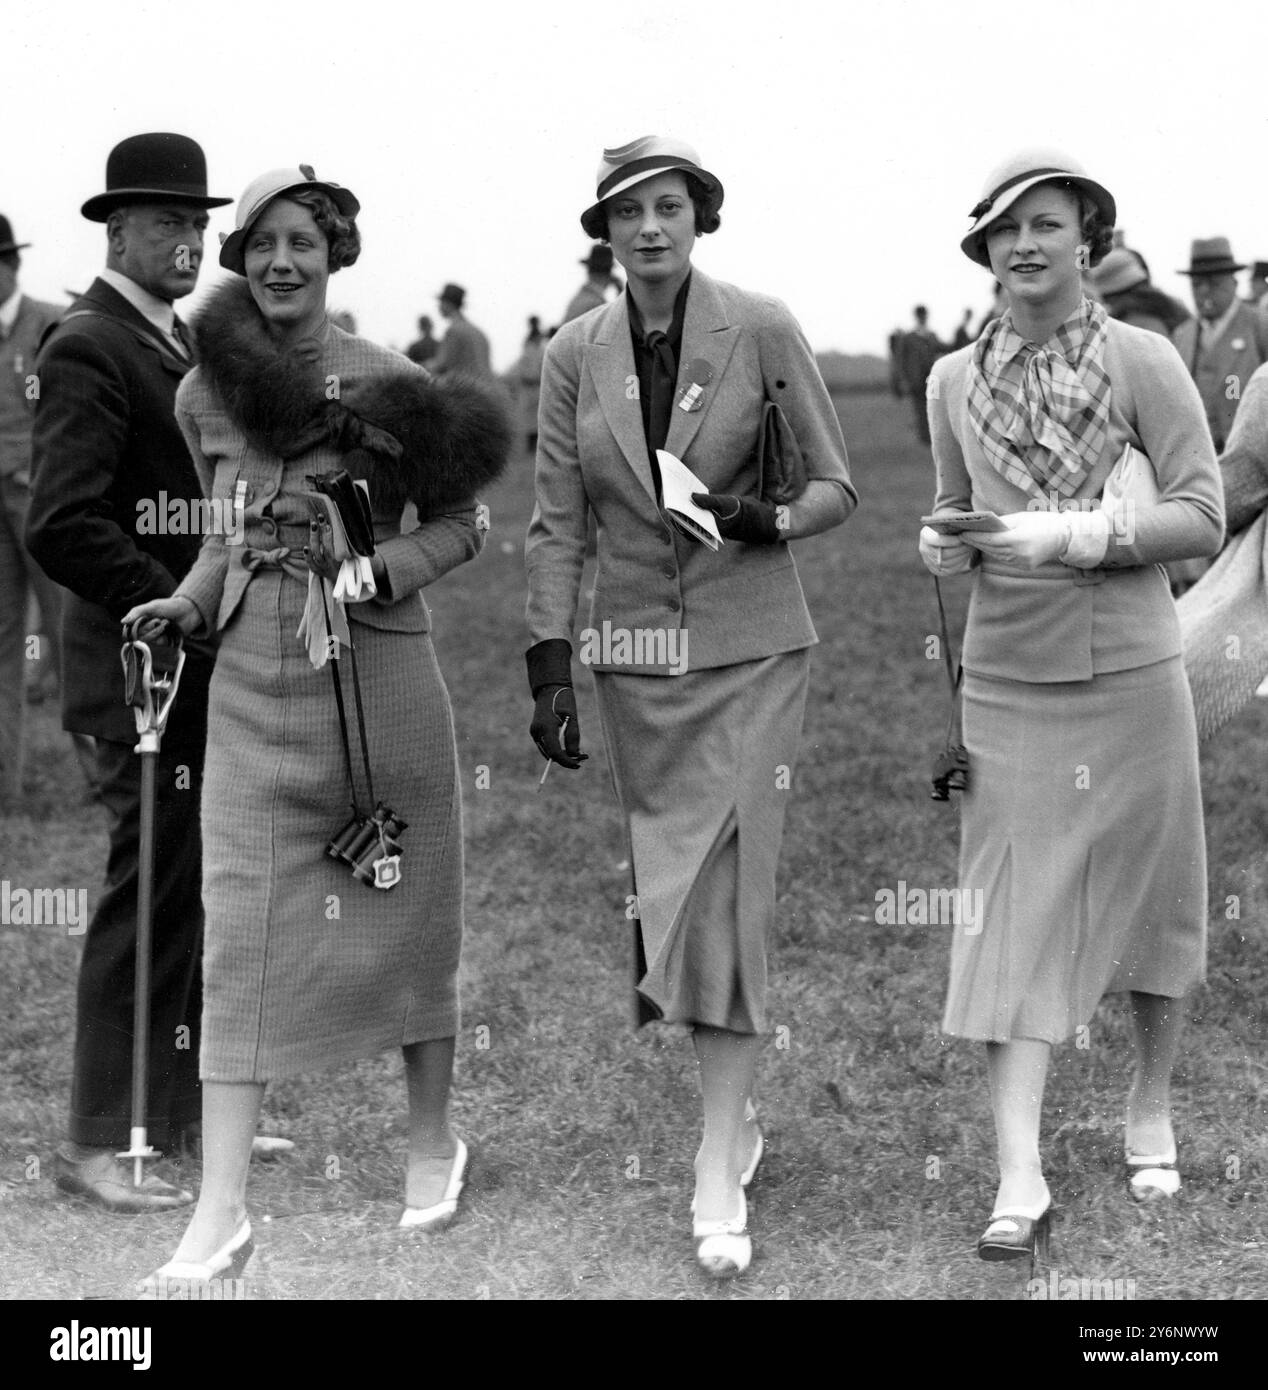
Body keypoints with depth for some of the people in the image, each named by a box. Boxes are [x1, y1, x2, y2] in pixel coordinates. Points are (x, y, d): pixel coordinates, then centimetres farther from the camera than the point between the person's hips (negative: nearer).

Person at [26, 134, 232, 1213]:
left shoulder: (179, 343, 16)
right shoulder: (88, 350, -14)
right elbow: (62, 526, -23)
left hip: (207, 669, 9)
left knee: (196, 894, 15)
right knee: (151, 899, -5)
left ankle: (183, 1106, 26)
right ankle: (101, 1142, 3)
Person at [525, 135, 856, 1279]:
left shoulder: (762, 329, -5)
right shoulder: (575, 354, 3)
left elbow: (837, 484, 1)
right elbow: (557, 525, 4)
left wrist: (772, 520, -20)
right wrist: (551, 672, -2)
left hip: (750, 648, -3)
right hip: (635, 656, 3)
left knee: (725, 892, -9)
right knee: (664, 889, 9)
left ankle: (720, 1179, -7)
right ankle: (733, 1115, 26)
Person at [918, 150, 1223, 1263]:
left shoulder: (1142, 360, -5)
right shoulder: (957, 381, 7)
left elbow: (1203, 515, -10)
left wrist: (1073, 535, -21)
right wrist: (946, 544, -2)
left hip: (1130, 678, -2)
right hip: (1007, 682, 2)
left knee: (1149, 897, 10)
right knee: (1014, 920, -4)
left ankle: (1152, 1112, 32)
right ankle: (1020, 1181, -6)